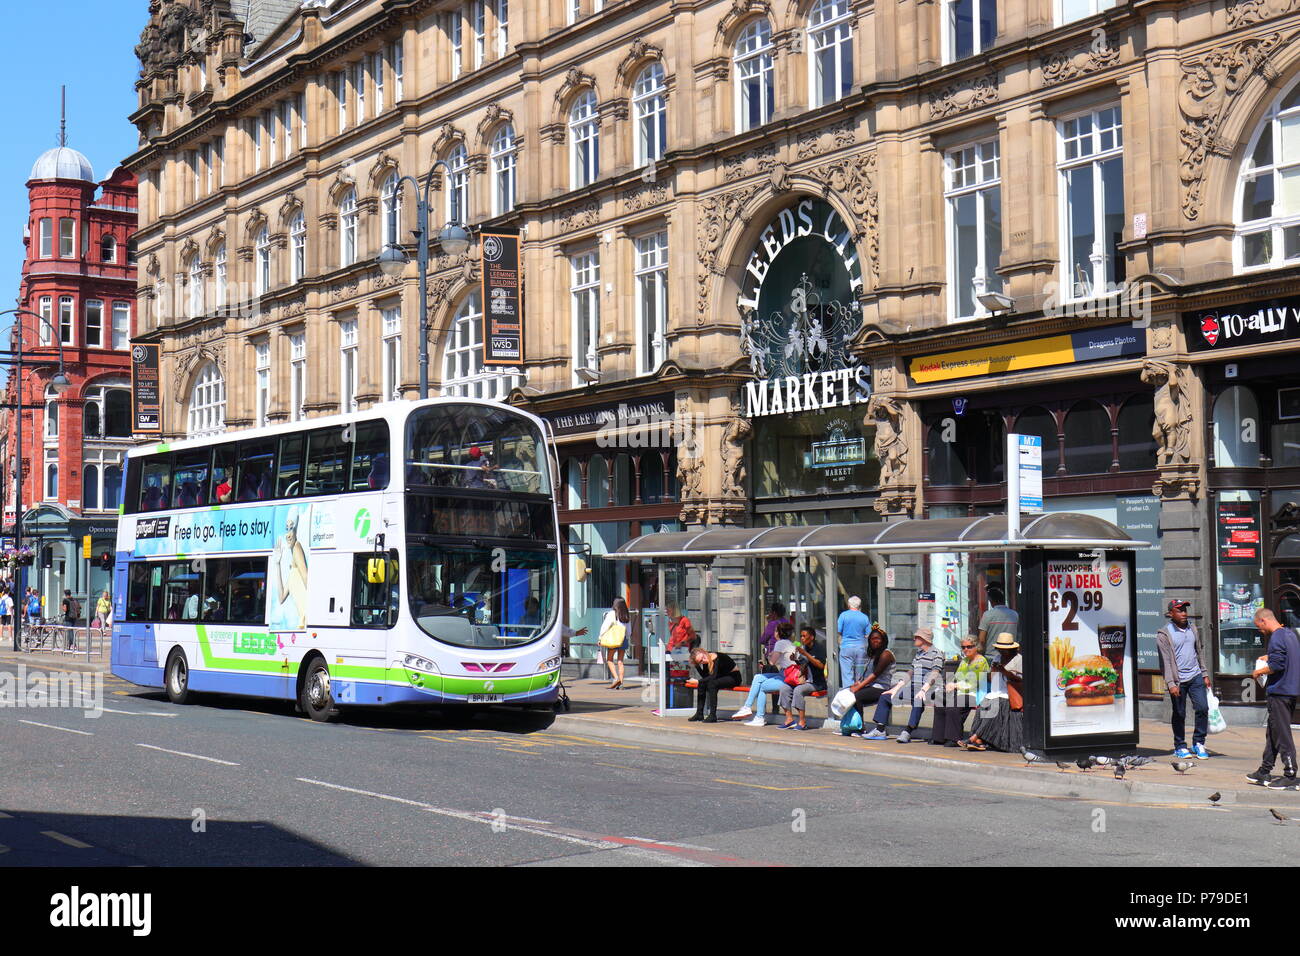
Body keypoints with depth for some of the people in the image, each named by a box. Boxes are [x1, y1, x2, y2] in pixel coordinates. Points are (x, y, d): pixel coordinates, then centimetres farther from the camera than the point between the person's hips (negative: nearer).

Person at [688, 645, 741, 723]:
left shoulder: (715, 658, -27)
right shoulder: (706, 661, -6)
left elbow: (713, 677, -34)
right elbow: (705, 676, -8)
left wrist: (698, 681, -35)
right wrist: (697, 665, -16)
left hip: (734, 677, -8)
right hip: (722, 677, 8)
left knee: (712, 683, -30)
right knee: (701, 684, -12)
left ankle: (713, 716, -28)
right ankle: (699, 714, -9)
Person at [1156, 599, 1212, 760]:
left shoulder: (1192, 628, 11)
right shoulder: (1164, 634, -7)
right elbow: (1166, 661, -10)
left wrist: (1204, 674, 18)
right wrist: (1171, 683, -16)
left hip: (1196, 676, 4)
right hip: (1178, 680, -4)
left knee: (1202, 707, -6)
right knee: (1179, 714, 4)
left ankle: (1198, 743, 8)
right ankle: (1180, 746, 18)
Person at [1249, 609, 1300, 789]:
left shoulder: (1276, 638, -16)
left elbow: (1277, 665, -22)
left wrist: (1260, 671, -6)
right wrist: (1269, 658, 20)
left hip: (1280, 691, -10)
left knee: (1282, 734, -5)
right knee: (1273, 732, 16)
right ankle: (1264, 772, 24)